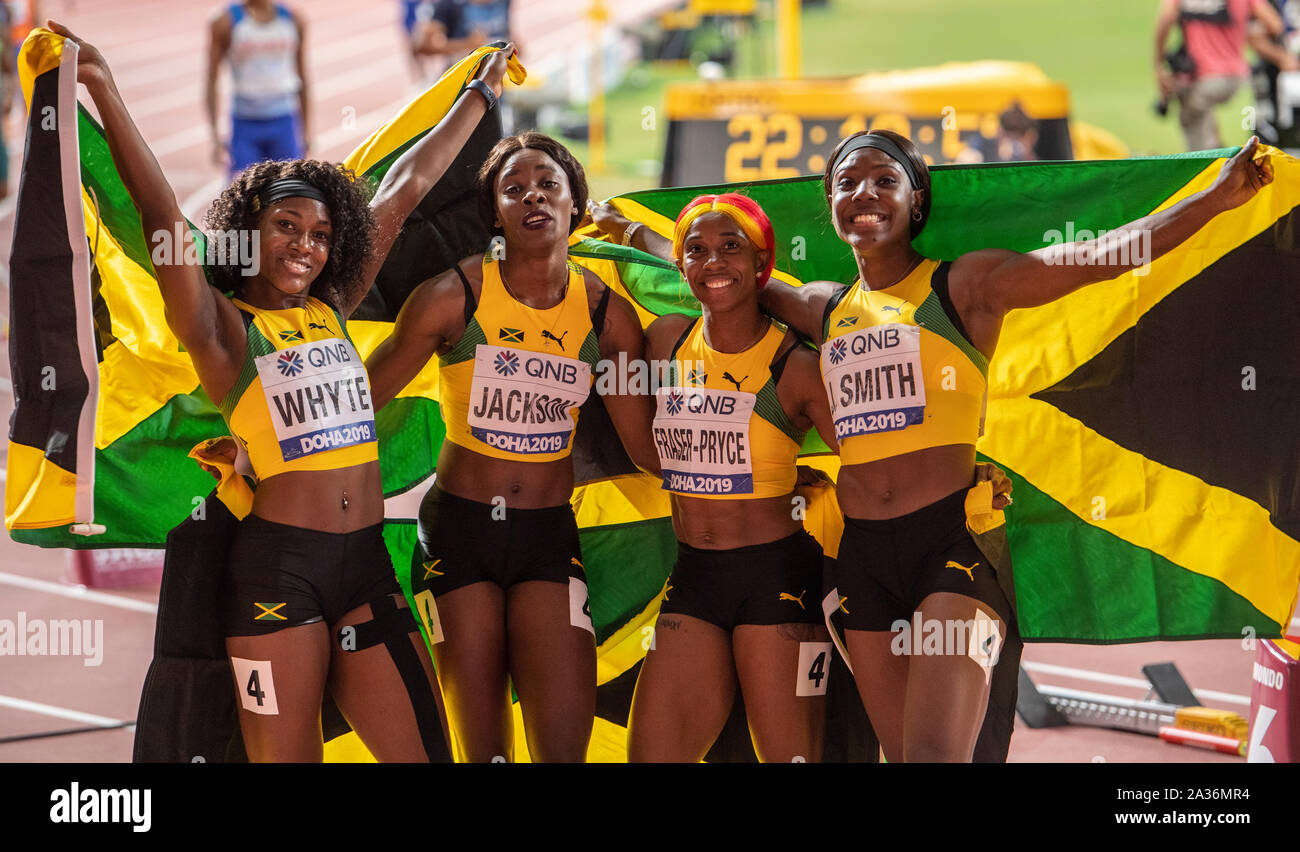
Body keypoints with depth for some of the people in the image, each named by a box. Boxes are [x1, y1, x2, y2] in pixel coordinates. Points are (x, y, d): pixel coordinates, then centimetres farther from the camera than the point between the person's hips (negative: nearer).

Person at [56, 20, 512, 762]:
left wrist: (483, 90, 31)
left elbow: (408, 187, 20)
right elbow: (162, 215, -13)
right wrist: (106, 93, -23)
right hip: (279, 567, -5)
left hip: (367, 563, 5)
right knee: (287, 760, -2)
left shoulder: (333, 310, 14)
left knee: (427, 750, 0)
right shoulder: (225, 328, 0)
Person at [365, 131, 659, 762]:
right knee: (481, 746, 0)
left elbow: (650, 448, 5)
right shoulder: (455, 297, -6)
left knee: (565, 744, -13)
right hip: (459, 527, -1)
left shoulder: (607, 315, 0)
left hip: (549, 535, 1)